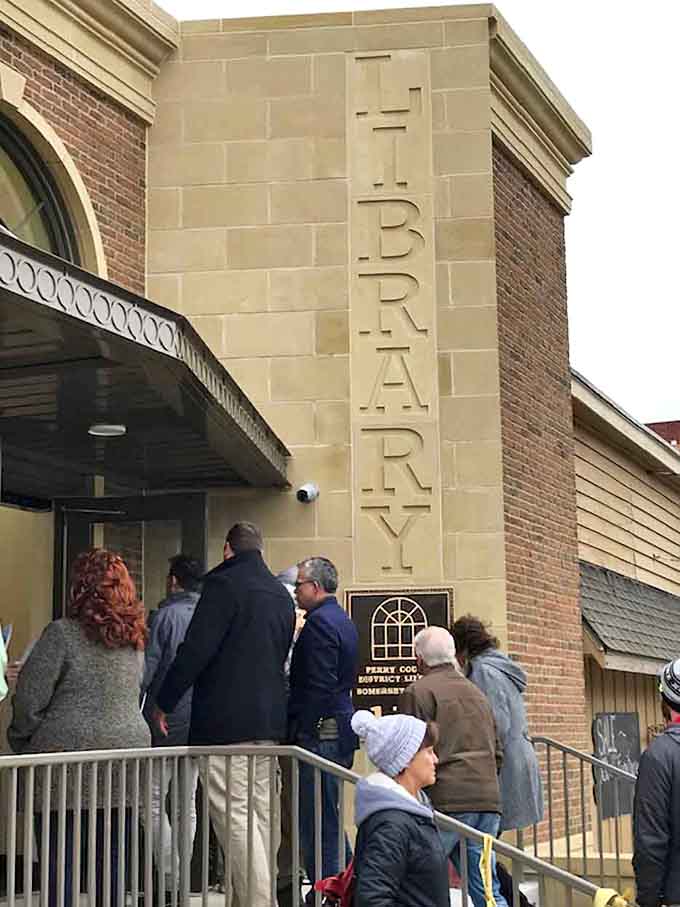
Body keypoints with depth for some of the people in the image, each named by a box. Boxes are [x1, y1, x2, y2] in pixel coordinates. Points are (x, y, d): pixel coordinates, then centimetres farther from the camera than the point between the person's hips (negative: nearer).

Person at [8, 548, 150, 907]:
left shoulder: (62, 633, -9)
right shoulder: (133, 638, 10)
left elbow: (29, 699, -8)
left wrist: (20, 742, 7)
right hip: (127, 750, 6)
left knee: (59, 864, 0)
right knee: (112, 863, 10)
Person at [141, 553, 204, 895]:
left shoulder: (166, 616, -9)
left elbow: (146, 670, -12)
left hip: (166, 723, -6)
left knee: (155, 802, 0)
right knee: (188, 804, 12)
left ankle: (169, 879, -9)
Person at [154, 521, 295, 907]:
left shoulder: (224, 583, -9)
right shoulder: (281, 594, 16)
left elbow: (195, 650, -14)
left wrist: (165, 703, -5)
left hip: (225, 720, -8)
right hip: (271, 720, 8)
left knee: (234, 815, -8)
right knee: (262, 811, 13)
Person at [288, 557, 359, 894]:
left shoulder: (319, 622, -13)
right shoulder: (342, 620, 18)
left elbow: (318, 686, -20)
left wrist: (299, 731, -15)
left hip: (320, 735, -10)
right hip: (340, 730, 10)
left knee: (317, 822, -7)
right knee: (328, 819, 16)